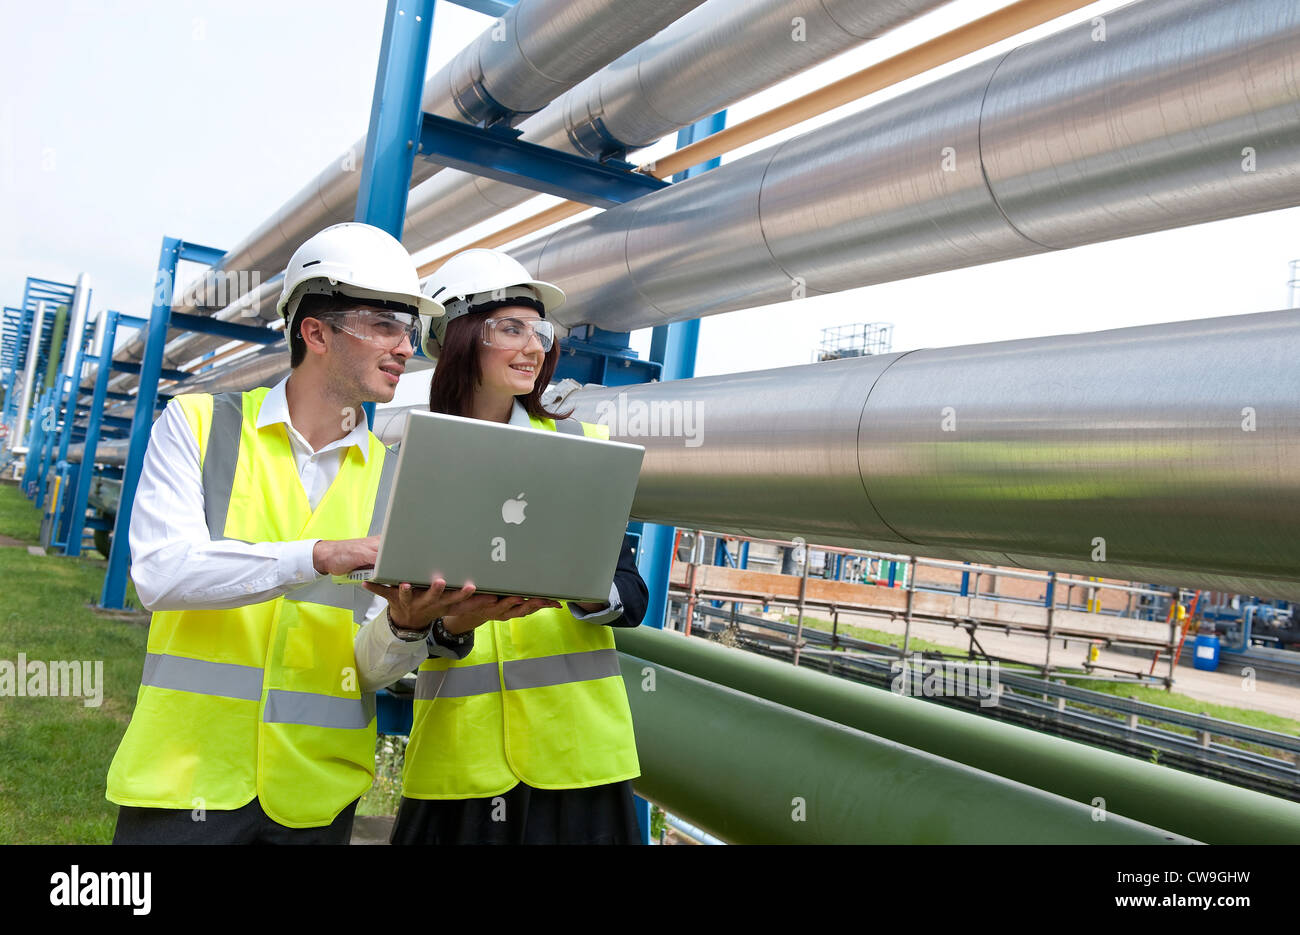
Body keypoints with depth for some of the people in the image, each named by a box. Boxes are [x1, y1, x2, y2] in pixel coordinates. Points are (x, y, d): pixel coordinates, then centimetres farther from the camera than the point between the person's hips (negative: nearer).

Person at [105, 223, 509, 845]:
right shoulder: (197, 424, 0)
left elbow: (372, 669, 1)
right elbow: (160, 573, -15)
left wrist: (406, 625, -22)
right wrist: (322, 555, -26)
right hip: (189, 777, -2)